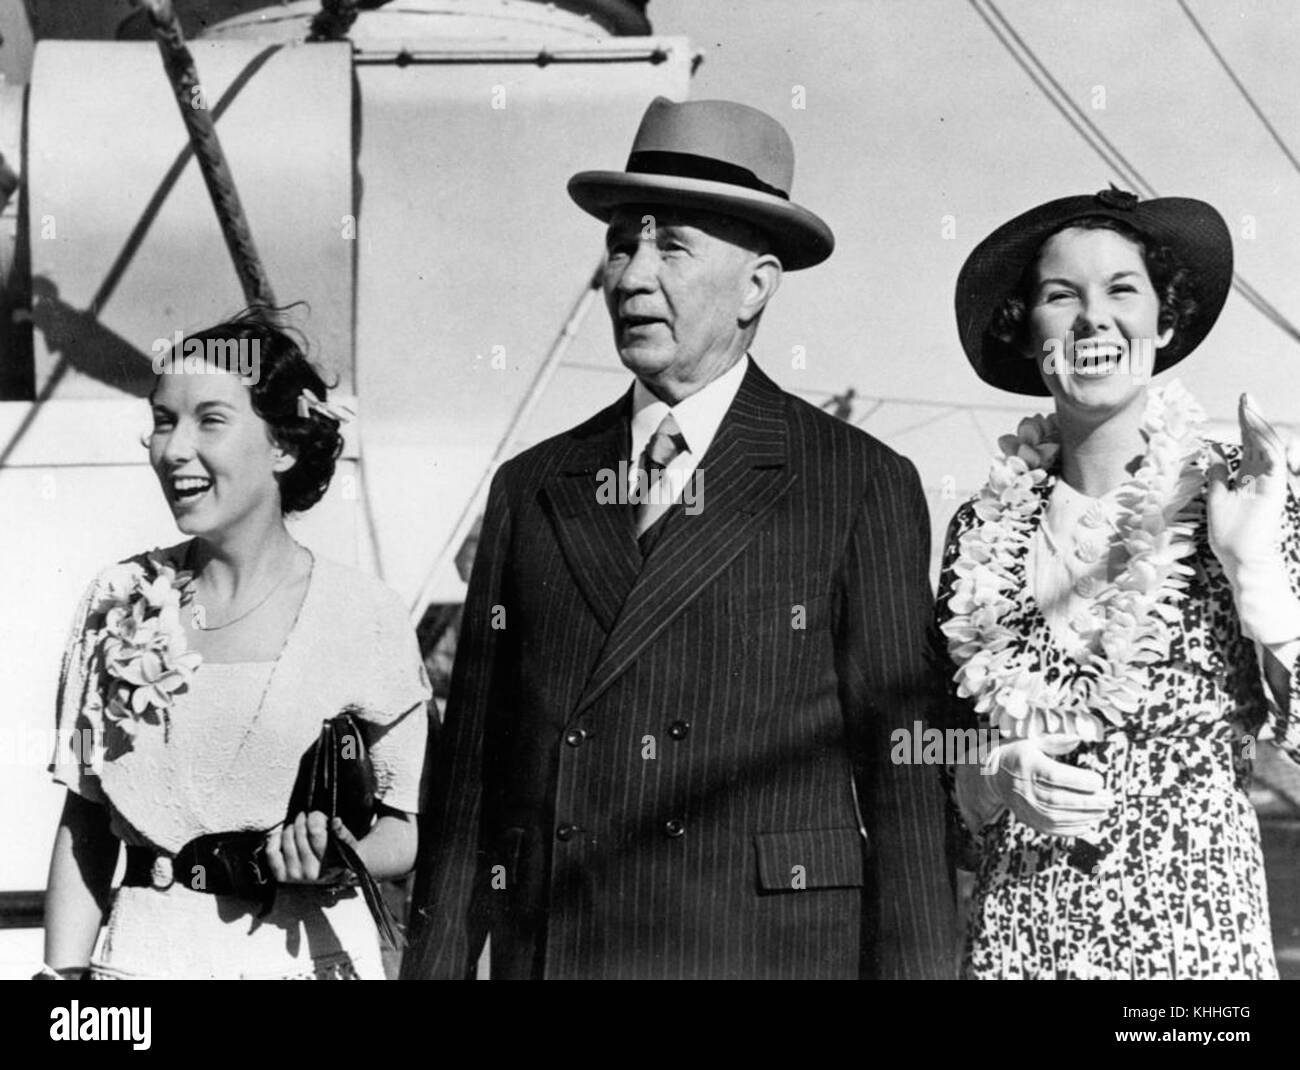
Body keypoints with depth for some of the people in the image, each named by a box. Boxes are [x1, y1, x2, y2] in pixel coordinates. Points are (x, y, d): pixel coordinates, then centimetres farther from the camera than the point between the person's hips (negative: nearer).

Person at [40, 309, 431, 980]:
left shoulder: (361, 616, -8)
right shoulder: (120, 603, 0)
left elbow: (410, 829, 0)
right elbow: (83, 829, 6)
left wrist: (338, 857, -18)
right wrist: (64, 972, -1)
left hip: (305, 951, -2)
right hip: (142, 949, 2)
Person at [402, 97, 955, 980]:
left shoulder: (861, 488, 0)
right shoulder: (532, 488, 9)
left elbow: (905, 777, -2)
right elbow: (471, 767, 8)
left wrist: (914, 964, -6)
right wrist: (435, 963, 3)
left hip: (771, 950, -3)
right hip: (547, 949, 3)